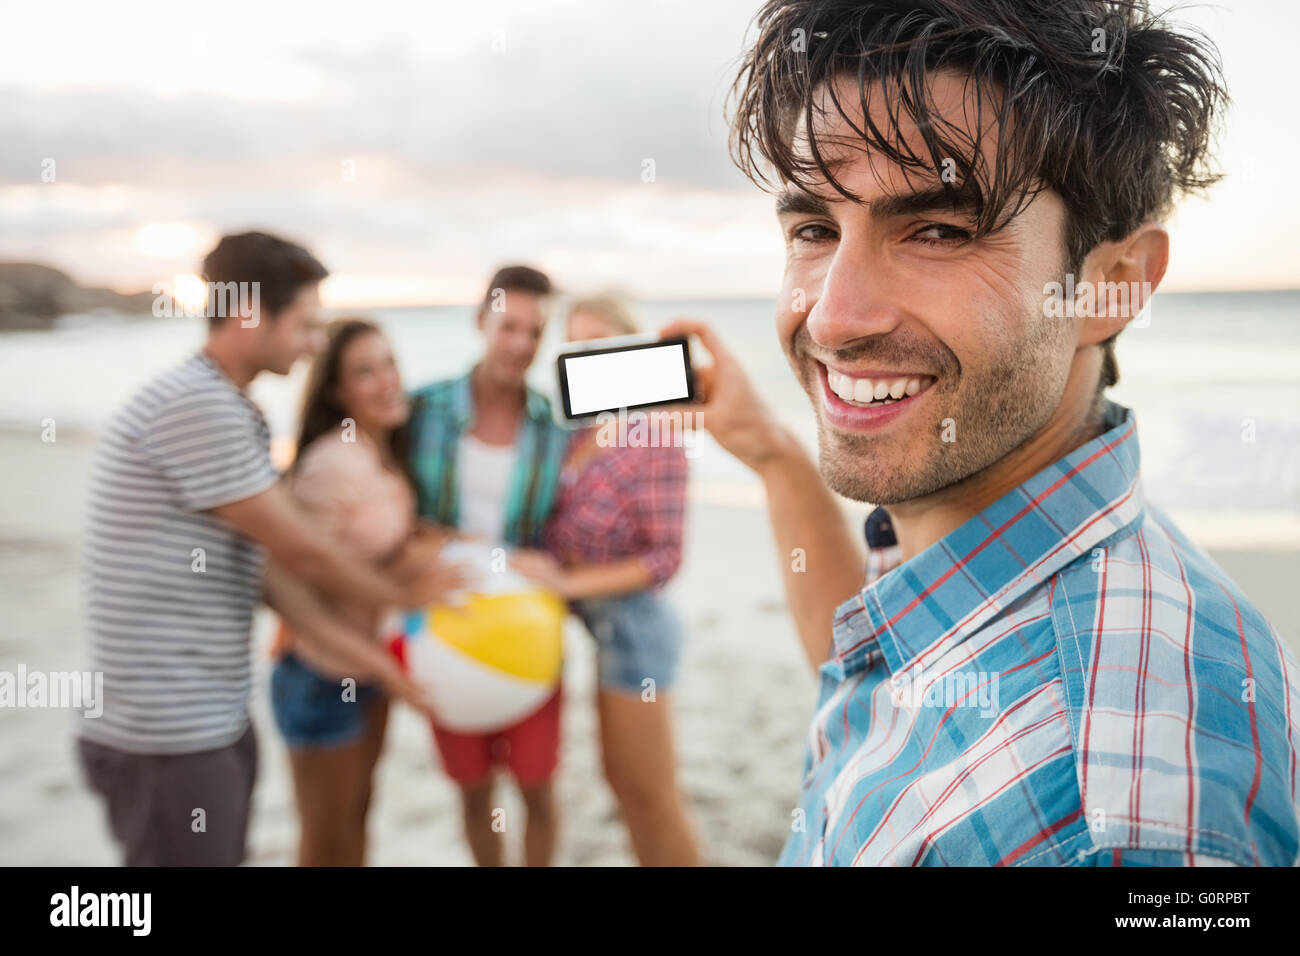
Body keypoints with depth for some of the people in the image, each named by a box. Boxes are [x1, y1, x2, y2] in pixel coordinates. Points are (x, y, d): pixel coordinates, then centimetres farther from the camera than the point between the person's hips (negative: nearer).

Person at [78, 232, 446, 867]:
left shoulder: (226, 407, 12)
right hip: (169, 736, -9)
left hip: (215, 720, 9)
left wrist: (370, 659, 7)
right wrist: (406, 595, 1)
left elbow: (262, 565, 9)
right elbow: (300, 550, -15)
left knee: (223, 856, 18)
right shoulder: (198, 405, -19)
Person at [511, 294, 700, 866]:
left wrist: (570, 582, -22)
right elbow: (563, 530, 8)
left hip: (631, 620, -8)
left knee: (650, 795, 7)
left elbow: (666, 557, -19)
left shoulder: (655, 438, -19)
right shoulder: (582, 434, 3)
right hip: (602, 622, 8)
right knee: (621, 776, 22)